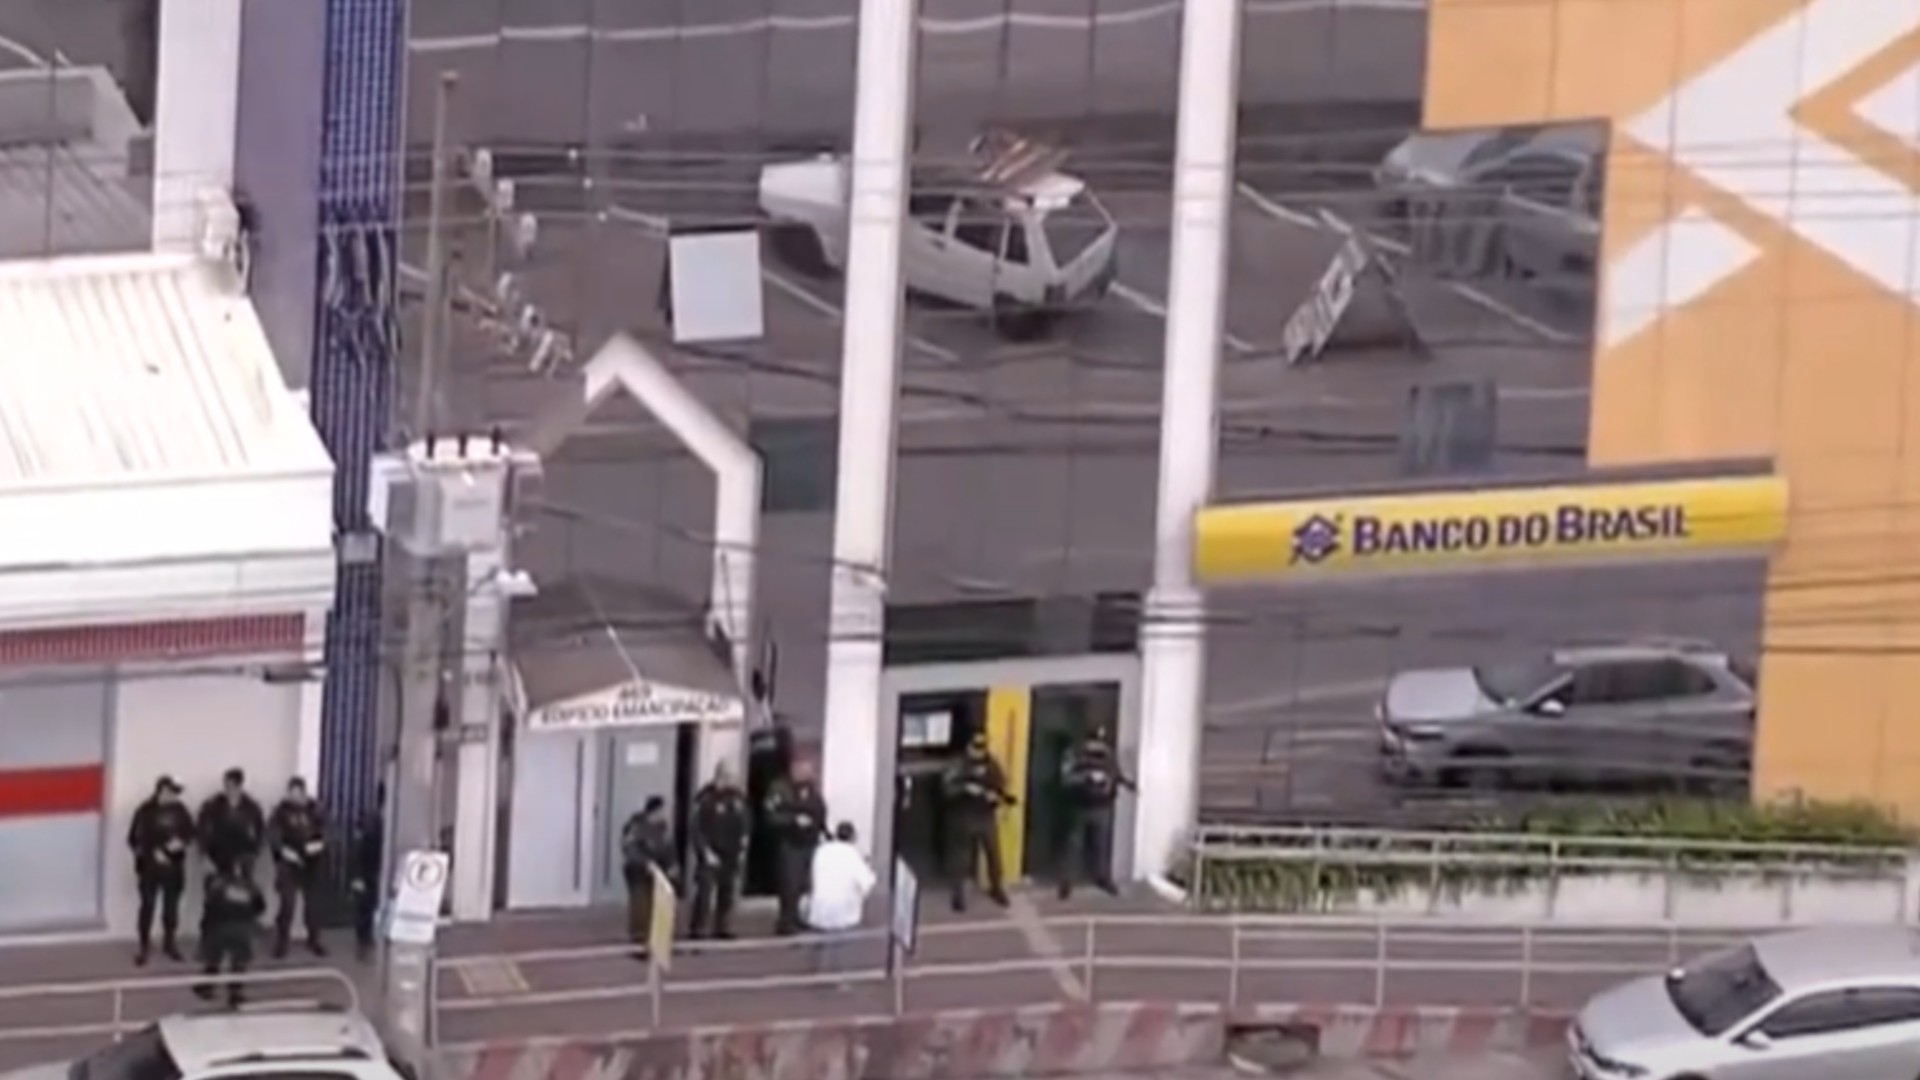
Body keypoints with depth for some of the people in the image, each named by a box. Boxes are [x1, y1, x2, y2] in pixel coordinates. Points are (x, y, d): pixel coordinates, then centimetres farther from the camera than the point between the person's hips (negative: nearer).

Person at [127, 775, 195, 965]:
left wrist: (182, 842, -11)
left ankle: (169, 943, 25)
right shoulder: (146, 812, -11)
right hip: (150, 866, -4)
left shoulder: (179, 811, 3)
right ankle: (144, 947, 3)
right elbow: (134, 838, -12)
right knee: (148, 905, -5)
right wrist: (153, 852, -18)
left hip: (174, 866, 4)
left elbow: (190, 832, 10)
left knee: (171, 905, 11)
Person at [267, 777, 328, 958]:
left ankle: (314, 941, 24)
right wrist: (283, 850, -26)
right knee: (287, 904, -7)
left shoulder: (315, 810, 2)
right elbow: (272, 834, -11)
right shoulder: (282, 811, -5)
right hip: (289, 863, -3)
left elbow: (325, 832, 3)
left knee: (313, 903, 9)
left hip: (311, 863, 3)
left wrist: (320, 844, -18)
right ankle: (280, 943, 3)